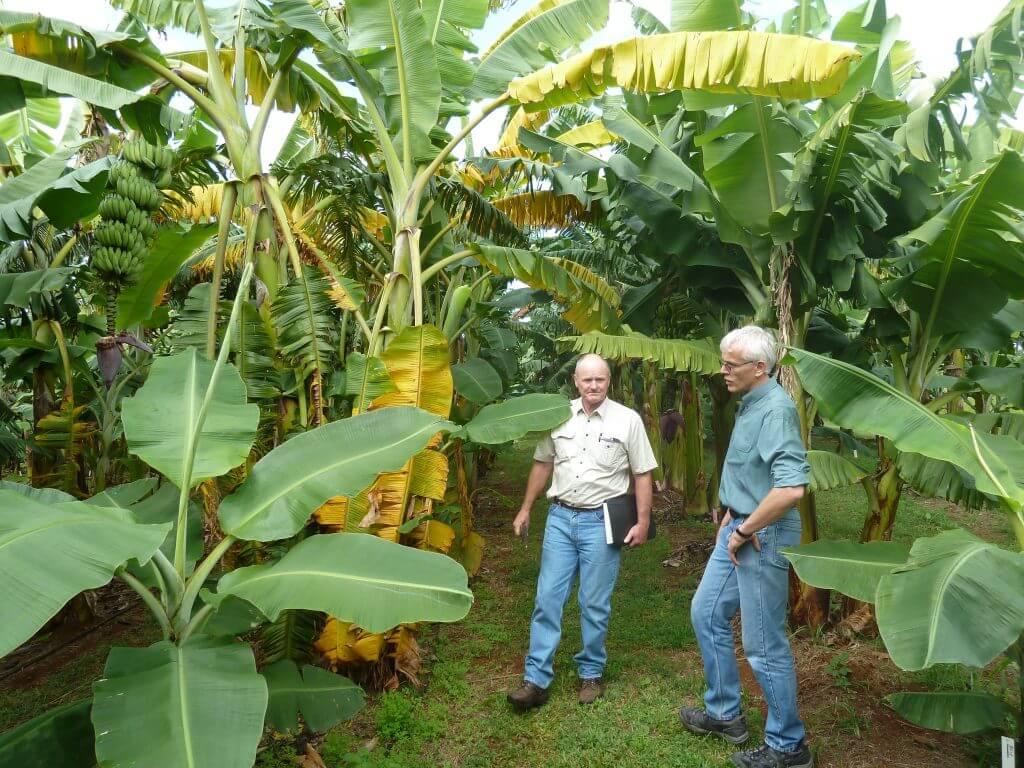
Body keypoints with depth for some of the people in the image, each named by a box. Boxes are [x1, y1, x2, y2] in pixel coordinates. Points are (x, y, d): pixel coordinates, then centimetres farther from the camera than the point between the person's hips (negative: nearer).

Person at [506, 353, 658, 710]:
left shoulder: (628, 420, -5)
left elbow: (642, 474, -1)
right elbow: (542, 464, 13)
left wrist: (643, 521, -5)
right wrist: (525, 509, 13)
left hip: (601, 522, -3)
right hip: (560, 518, 3)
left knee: (595, 605, 8)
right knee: (547, 599, 4)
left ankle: (591, 673, 28)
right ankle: (536, 680, 13)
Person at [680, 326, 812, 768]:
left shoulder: (776, 410, -22)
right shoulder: (750, 404, 9)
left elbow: (790, 488, -31)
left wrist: (745, 531, -20)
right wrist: (730, 515, 14)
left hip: (762, 538, -10)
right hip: (739, 530, 10)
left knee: (765, 645, 3)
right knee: (707, 613, 18)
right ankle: (724, 714, 34)